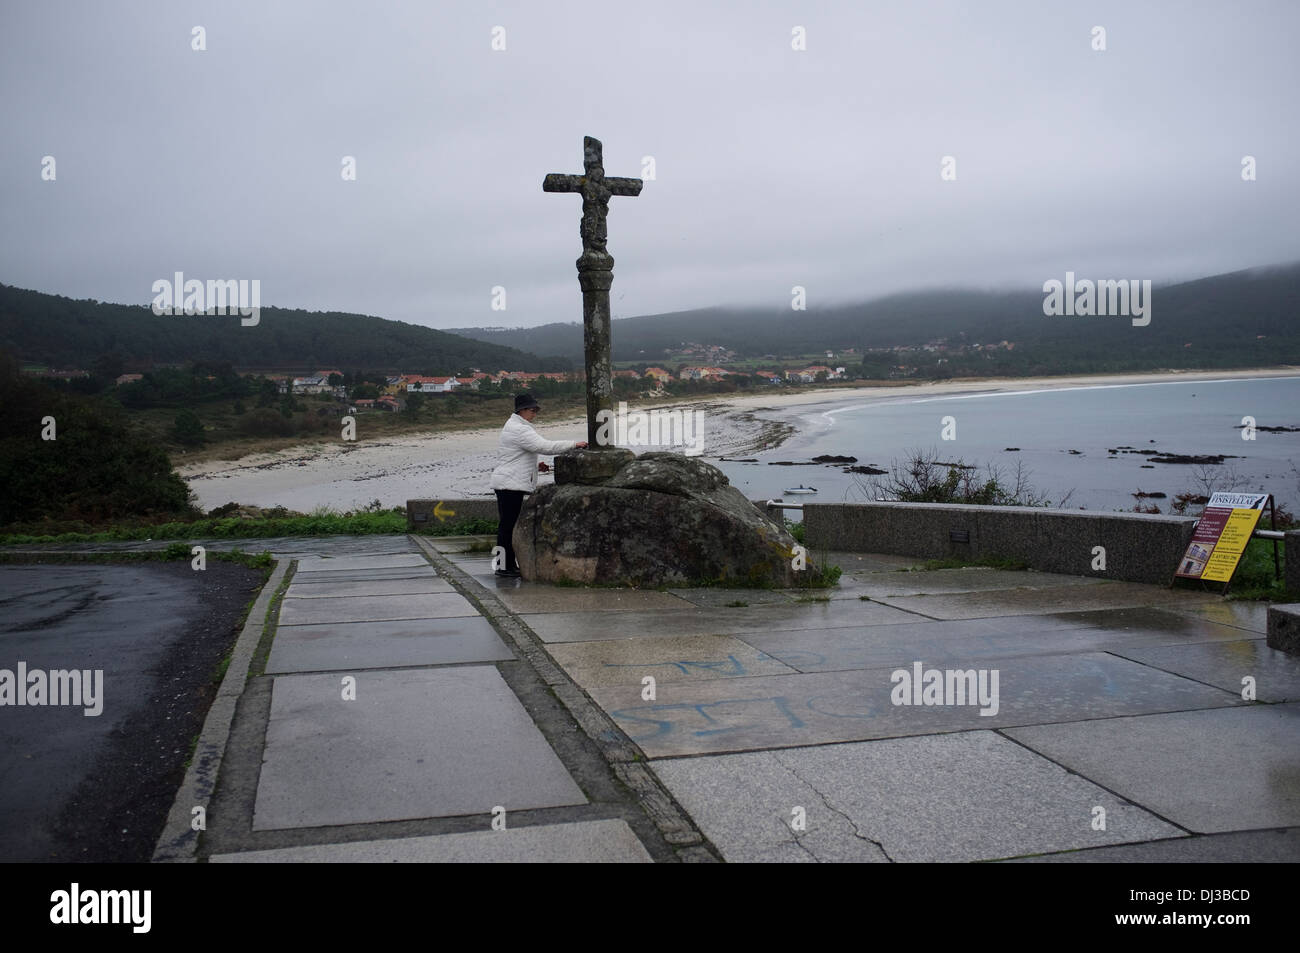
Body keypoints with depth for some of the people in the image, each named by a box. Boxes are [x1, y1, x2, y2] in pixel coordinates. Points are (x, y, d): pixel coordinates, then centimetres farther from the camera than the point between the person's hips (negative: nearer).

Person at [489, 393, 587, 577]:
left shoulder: (514, 426, 19)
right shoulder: (519, 430, -16)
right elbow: (545, 446, -23)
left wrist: (536, 466, 14)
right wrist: (574, 444, -17)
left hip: (510, 483, 11)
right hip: (510, 484, -11)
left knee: (508, 524, 12)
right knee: (508, 524, -7)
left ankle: (509, 565, 16)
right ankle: (504, 566, -3)